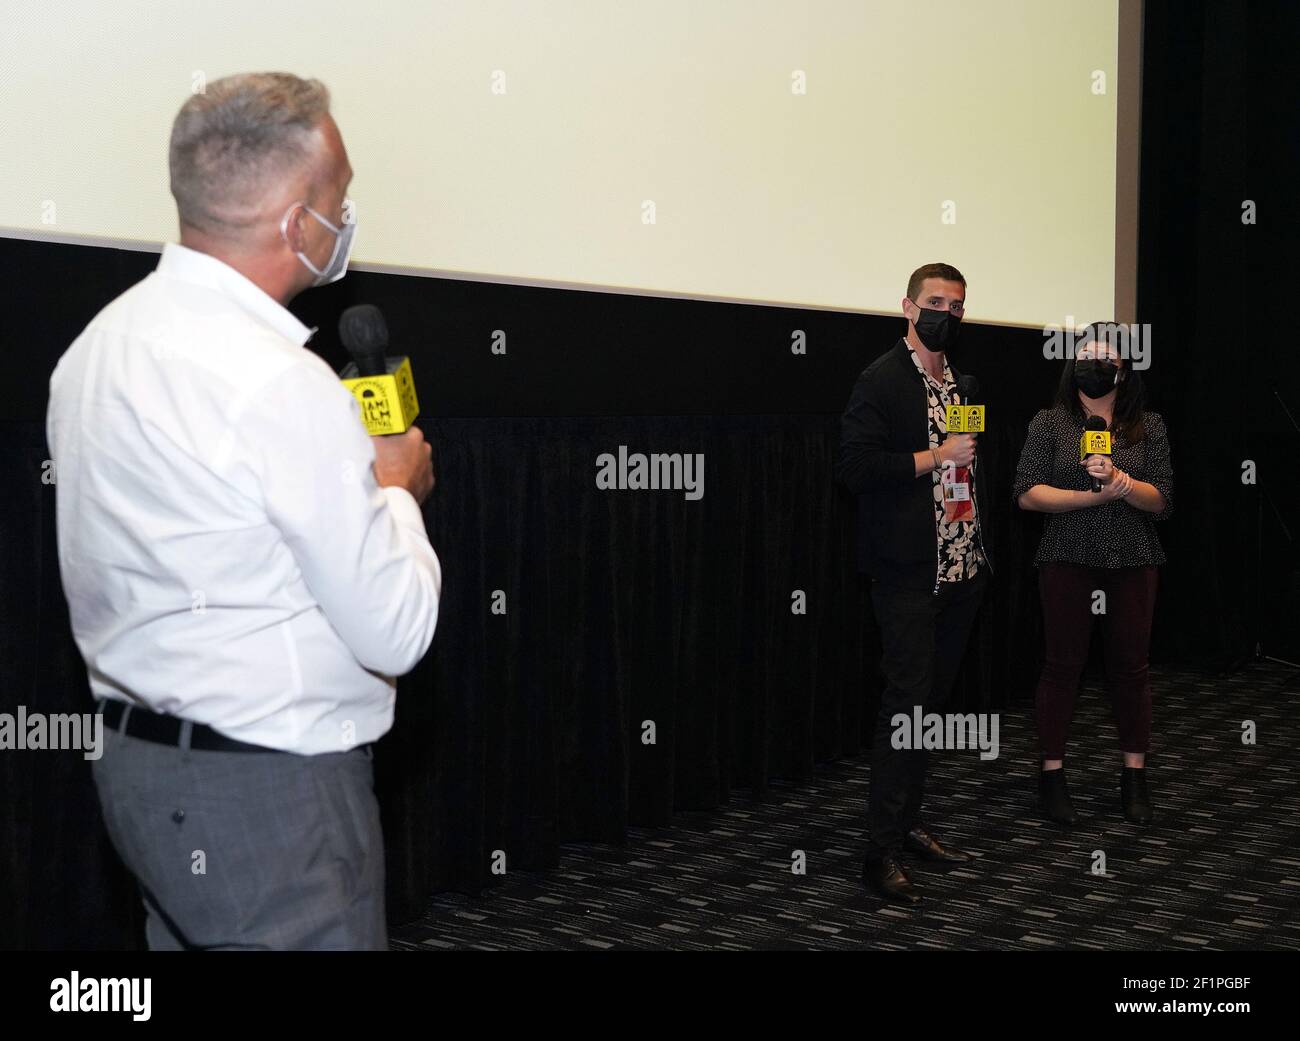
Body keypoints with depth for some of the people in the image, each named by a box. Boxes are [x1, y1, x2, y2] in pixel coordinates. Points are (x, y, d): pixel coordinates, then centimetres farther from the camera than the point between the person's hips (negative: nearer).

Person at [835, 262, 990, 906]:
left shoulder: (960, 383, 17)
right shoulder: (884, 380, -7)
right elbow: (853, 466, -17)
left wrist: (980, 551, 18)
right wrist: (934, 458, -17)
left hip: (961, 570, 8)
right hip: (910, 575, -8)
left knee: (932, 701, 11)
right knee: (907, 704, -8)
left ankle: (908, 825, 22)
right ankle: (882, 854, -3)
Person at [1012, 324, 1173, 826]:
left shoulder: (1148, 426, 6)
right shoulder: (1050, 422, 2)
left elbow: (1161, 501, 0)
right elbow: (1027, 494, -8)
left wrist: (1121, 482, -19)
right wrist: (1093, 495, -16)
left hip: (1133, 562, 2)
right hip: (1067, 560, -2)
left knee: (1130, 667, 7)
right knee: (1063, 666, 2)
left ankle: (1134, 778, 19)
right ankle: (1051, 776, 12)